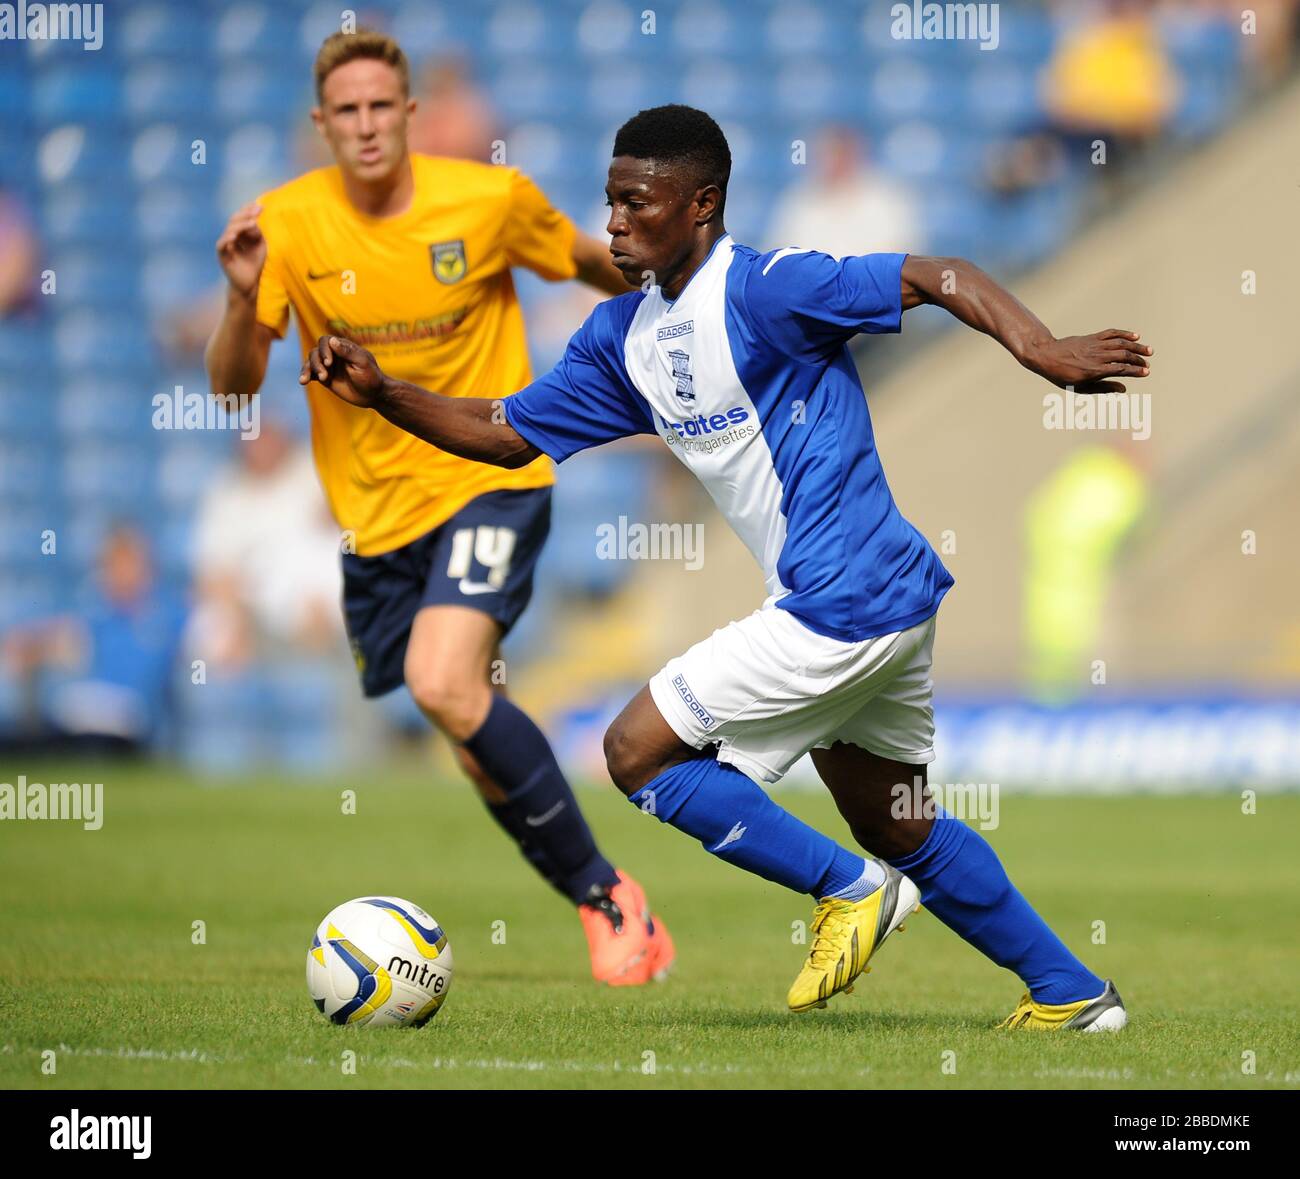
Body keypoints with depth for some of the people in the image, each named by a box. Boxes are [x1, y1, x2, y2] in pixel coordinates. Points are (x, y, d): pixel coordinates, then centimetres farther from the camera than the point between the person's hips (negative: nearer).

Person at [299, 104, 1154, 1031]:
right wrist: (380, 393, 2)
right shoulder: (623, 337, 11)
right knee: (896, 831, 20)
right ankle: (1073, 993, 27)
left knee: (638, 752, -5)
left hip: (844, 604, -10)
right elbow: (505, 435, 16)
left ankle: (850, 890, 1)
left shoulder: (763, 290, -15)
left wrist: (1042, 351, -33)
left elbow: (940, 278, -18)